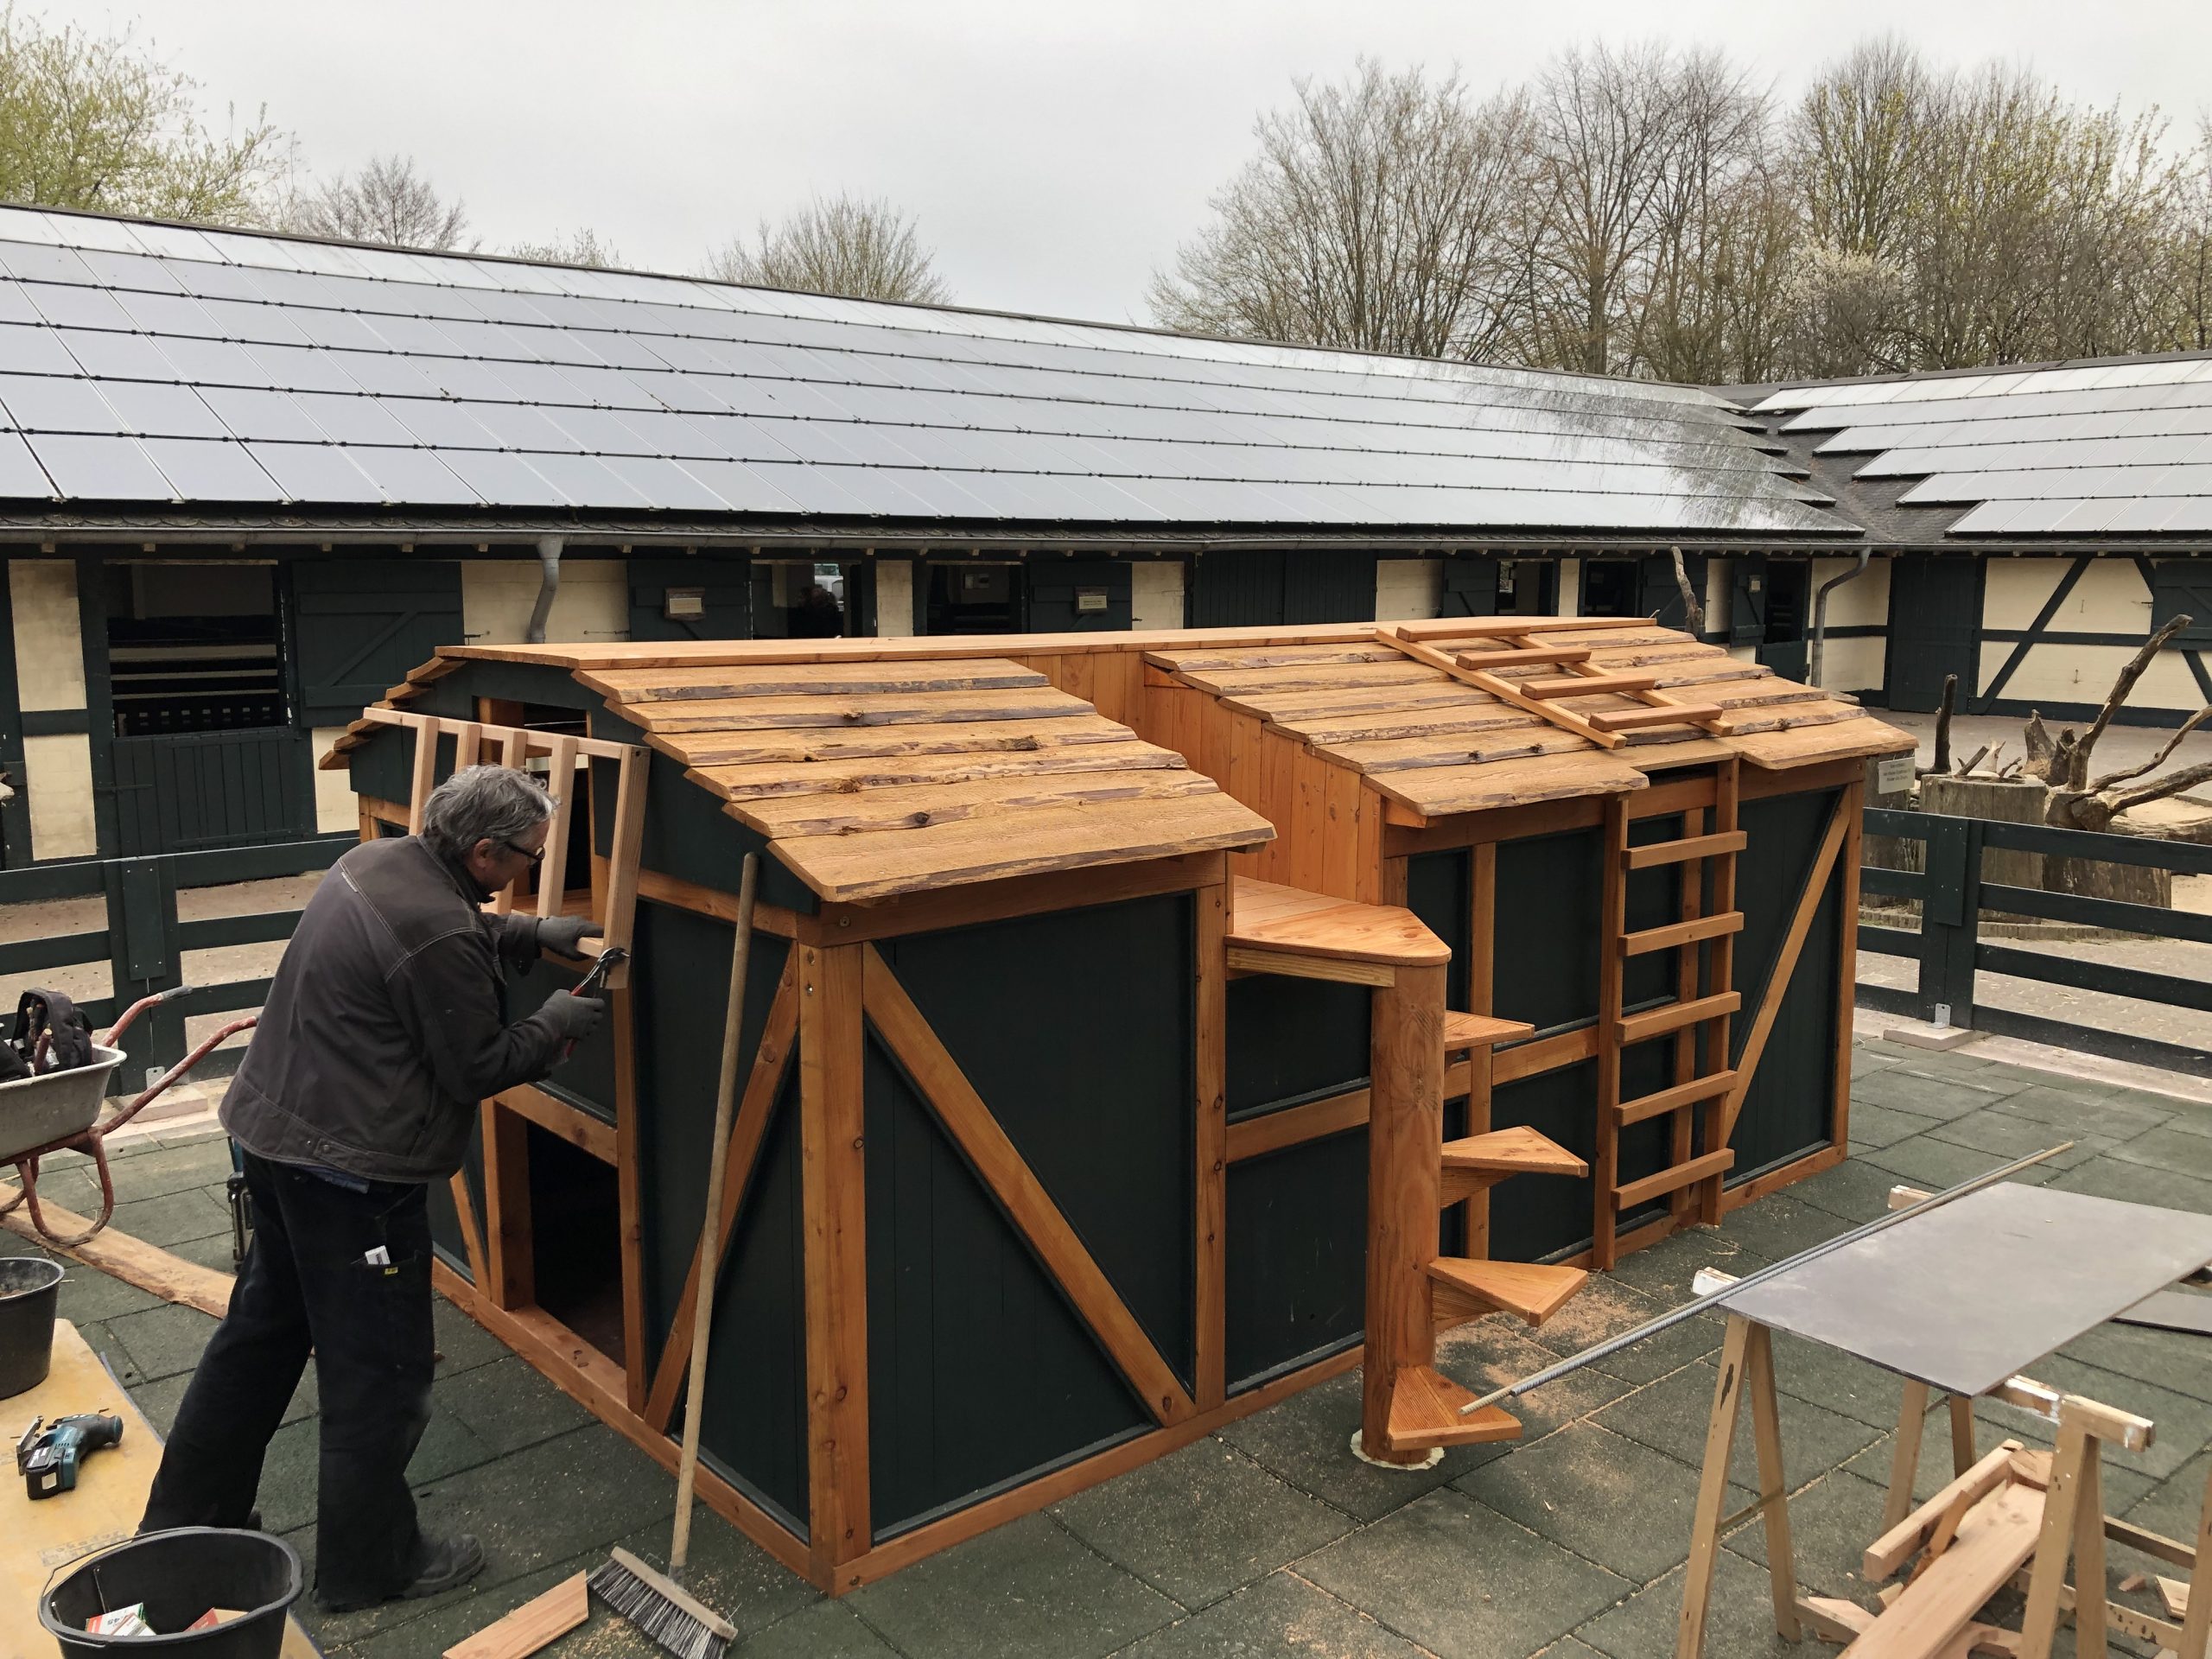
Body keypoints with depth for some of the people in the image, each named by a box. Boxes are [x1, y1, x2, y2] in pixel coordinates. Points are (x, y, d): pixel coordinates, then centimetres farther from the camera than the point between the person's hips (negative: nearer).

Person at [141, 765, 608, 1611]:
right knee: (379, 1369, 6)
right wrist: (559, 1024, -1)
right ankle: (368, 1563, 21)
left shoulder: (376, 860, 3)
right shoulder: (437, 935, -26)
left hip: (274, 1130, 10)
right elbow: (478, 1068, -15)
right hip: (350, 1172, -10)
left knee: (263, 1328, 24)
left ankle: (187, 1515, 39)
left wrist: (533, 934, 15)